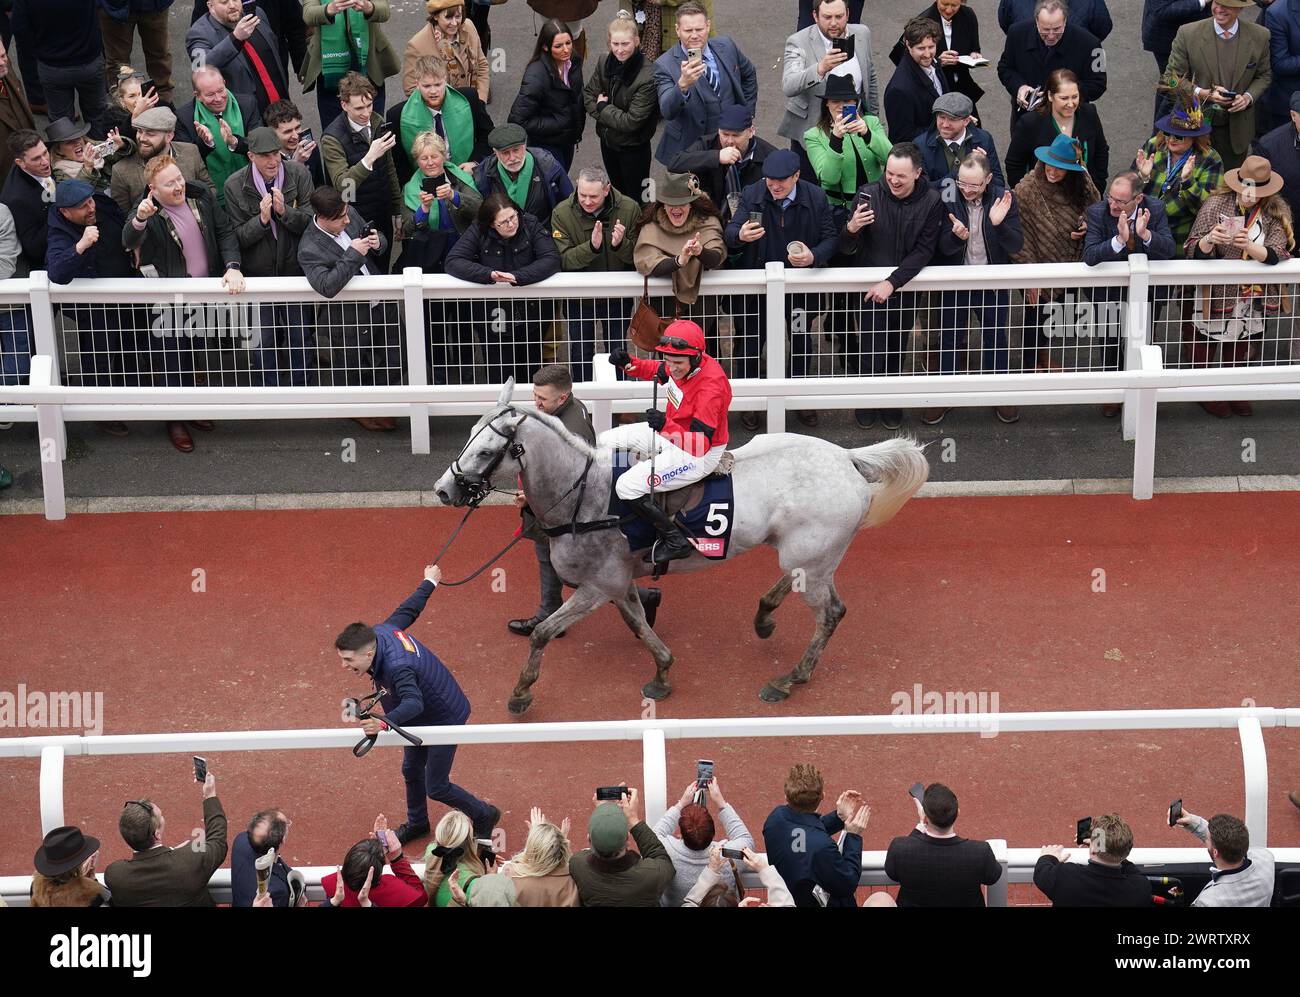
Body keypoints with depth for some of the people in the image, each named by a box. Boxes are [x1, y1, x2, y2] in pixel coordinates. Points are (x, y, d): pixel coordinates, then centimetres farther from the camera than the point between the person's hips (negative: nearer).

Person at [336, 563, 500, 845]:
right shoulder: (381, 631, -17)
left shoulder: (397, 667, -42)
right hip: (422, 717, 9)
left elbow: (413, 704, -57)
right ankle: (417, 824, 46)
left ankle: (484, 816, 28)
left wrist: (384, 723, -75)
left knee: (436, 787, 4)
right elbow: (409, 609, 0)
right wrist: (429, 583, 20)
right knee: (412, 770, 23)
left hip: (445, 719, -9)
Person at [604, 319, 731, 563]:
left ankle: (676, 541, -6)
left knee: (628, 487, -19)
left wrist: (665, 426, -50)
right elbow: (653, 370, 13)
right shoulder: (683, 365, -11)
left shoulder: (711, 385, -34)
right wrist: (627, 363, -7)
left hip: (699, 456, -9)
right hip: (673, 433, 9)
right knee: (606, 442, 12)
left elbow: (700, 444, -36)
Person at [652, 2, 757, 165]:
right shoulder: (665, 65, -17)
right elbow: (667, 112, -30)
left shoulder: (726, 46, -3)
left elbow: (749, 75, 16)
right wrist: (683, 84, -47)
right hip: (688, 149, -4)